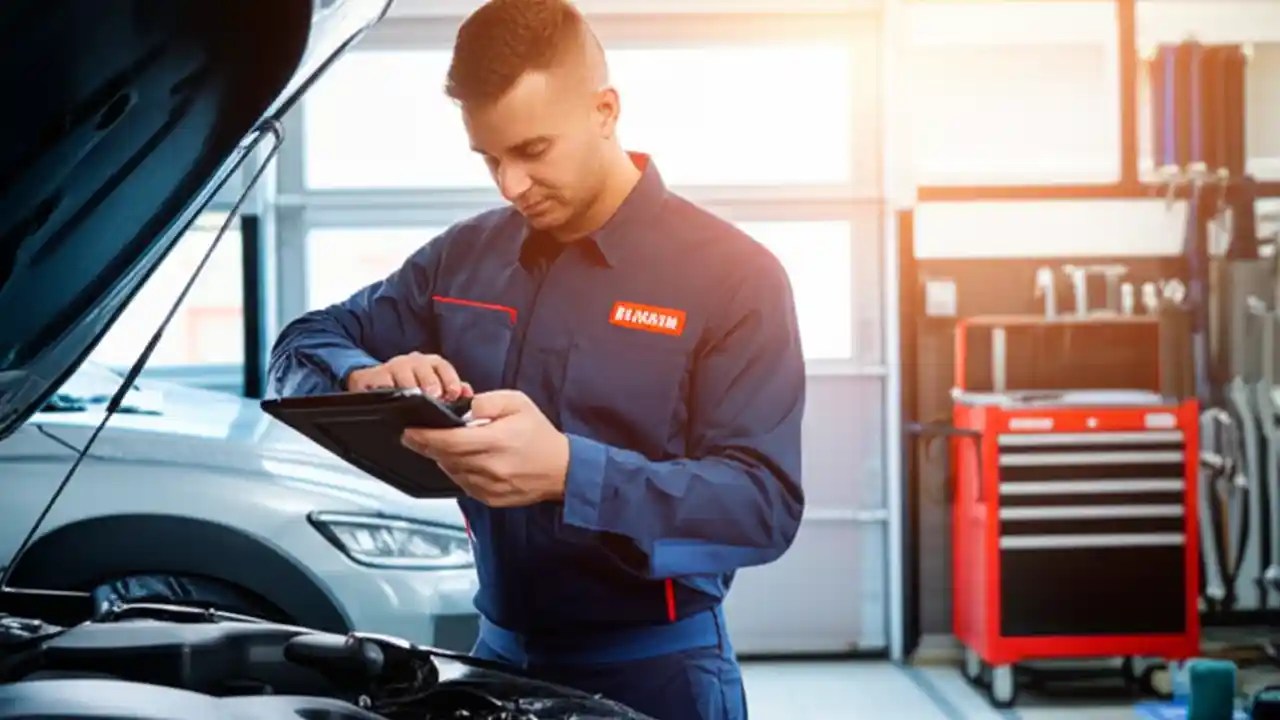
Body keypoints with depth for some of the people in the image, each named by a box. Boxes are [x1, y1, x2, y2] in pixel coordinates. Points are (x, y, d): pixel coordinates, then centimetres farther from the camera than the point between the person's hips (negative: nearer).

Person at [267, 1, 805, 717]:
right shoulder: (464, 256, 5)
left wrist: (568, 473, -35)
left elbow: (766, 503, -20)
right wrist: (365, 379, -15)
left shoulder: (733, 276, -12)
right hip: (502, 655, 5)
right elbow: (304, 345, 11)